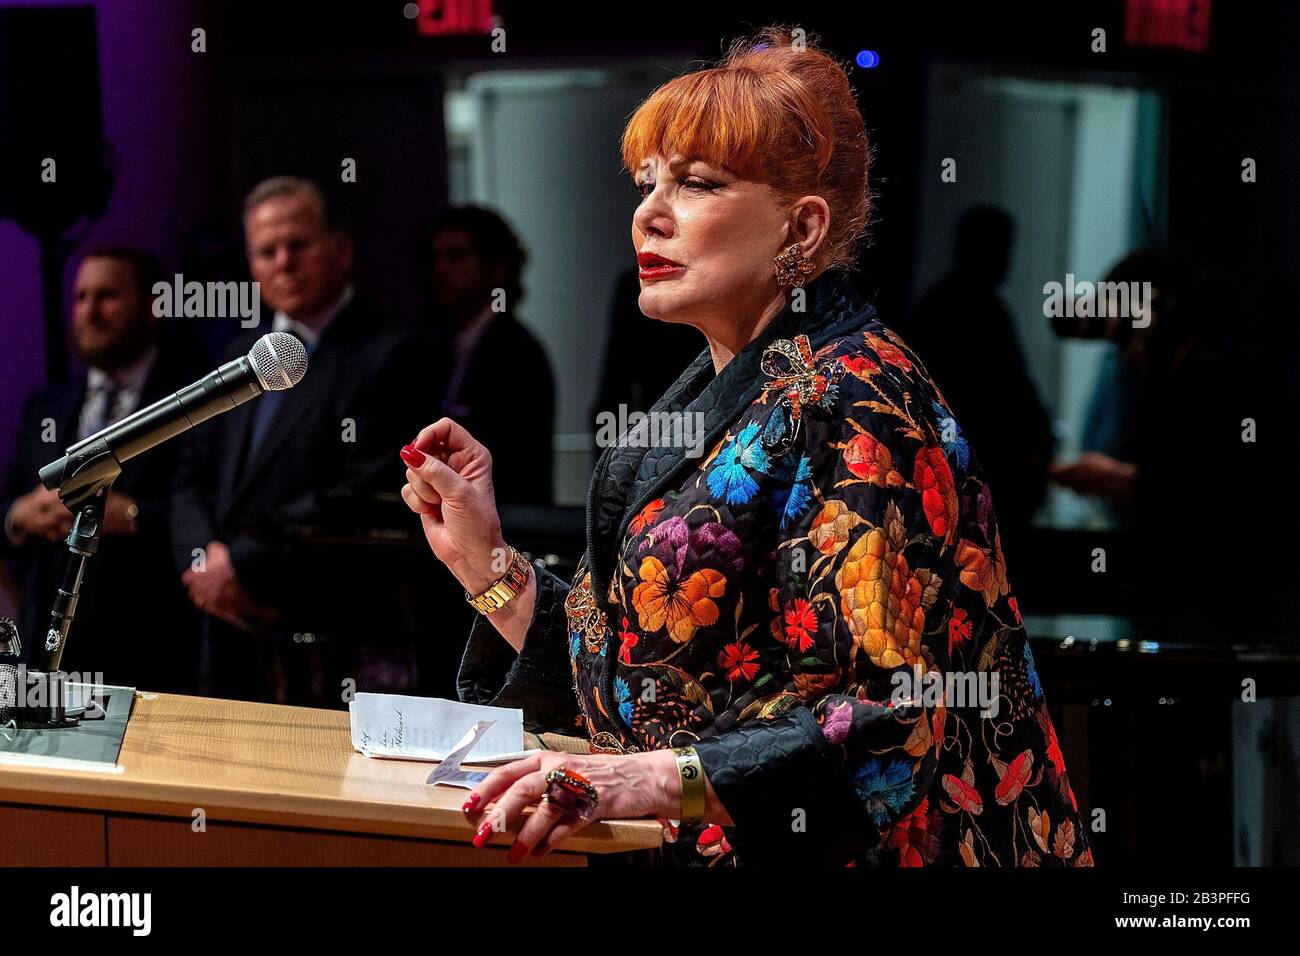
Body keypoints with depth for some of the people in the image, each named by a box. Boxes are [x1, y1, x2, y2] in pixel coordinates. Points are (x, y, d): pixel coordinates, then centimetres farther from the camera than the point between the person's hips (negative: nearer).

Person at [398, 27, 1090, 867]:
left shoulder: (852, 407, -11)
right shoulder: (713, 399, 14)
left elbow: (904, 720, -20)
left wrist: (661, 780, -28)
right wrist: (485, 559, 8)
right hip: (687, 853, 7)